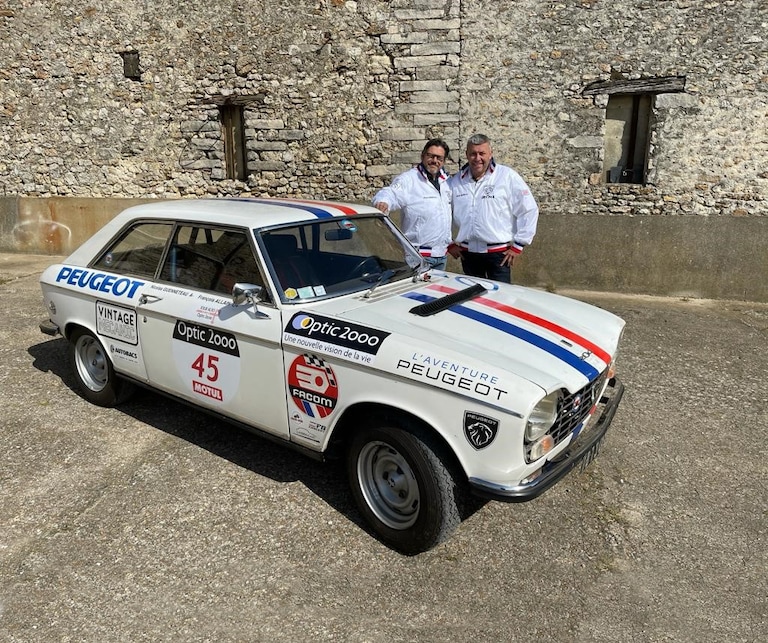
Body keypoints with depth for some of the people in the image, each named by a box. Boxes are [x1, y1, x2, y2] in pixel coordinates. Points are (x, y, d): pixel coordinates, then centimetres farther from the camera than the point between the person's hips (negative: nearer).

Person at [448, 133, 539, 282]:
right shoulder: (456, 181, 6)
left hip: (499, 252, -3)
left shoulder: (508, 177, -6)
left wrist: (518, 245, -6)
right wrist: (450, 243, 10)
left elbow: (529, 210, -5)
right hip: (467, 252, 4)